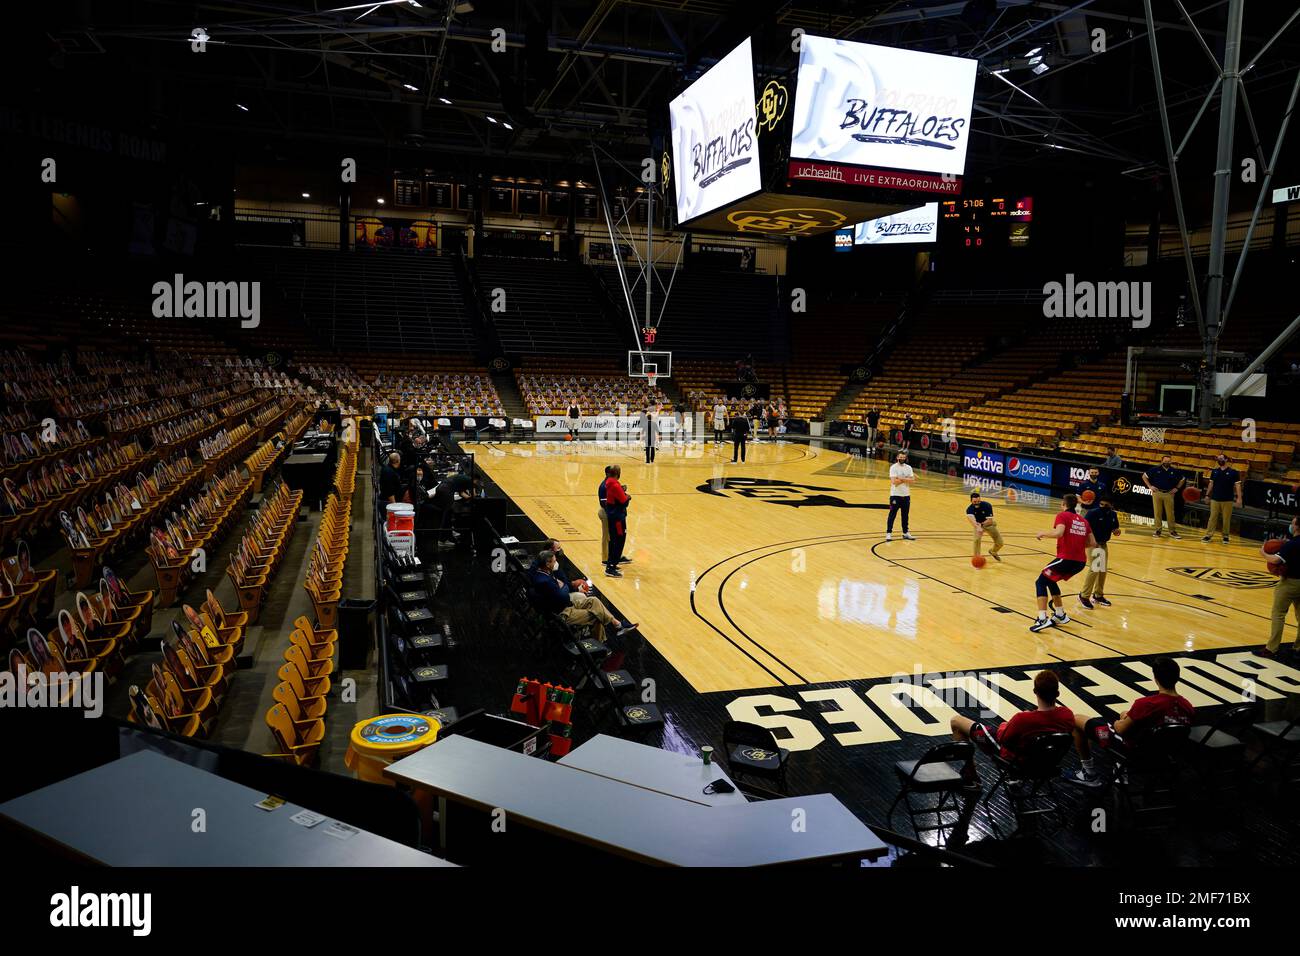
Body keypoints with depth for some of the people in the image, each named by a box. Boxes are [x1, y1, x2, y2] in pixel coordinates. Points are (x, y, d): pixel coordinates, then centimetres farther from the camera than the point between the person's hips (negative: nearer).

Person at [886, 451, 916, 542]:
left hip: (906, 495, 5)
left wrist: (901, 479, -16)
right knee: (892, 514, -1)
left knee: (905, 515, 13)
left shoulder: (909, 468, 6)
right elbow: (894, 481, -20)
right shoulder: (893, 467, -9)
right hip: (895, 495, -5)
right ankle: (888, 533, 4)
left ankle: (905, 532, 23)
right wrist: (906, 479, -13)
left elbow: (911, 480, -4)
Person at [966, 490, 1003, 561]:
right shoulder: (970, 509, -29)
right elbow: (971, 518, -50)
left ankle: (993, 552, 38)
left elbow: (990, 521, -25)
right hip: (978, 526, -1)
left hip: (989, 524, 1)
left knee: (1000, 543, 4)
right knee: (977, 539, -30)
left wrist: (981, 524, -34)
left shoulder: (987, 505, -29)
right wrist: (977, 527, -67)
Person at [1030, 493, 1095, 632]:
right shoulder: (1083, 521, 17)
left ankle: (1042, 619, -14)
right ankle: (1060, 615, 29)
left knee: (1041, 582, 0)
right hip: (1081, 562, 7)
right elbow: (1092, 544, 15)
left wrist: (1043, 533, -4)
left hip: (1066, 559, -7)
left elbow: (1058, 533, -20)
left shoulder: (1063, 516, -1)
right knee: (1050, 581, 26)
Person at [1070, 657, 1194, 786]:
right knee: (1125, 715, 35)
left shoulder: (1145, 704, -32)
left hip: (1132, 748, -7)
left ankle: (1090, 774, 19)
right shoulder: (1188, 707, -14)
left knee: (1076, 720, 7)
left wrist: (1117, 723, 6)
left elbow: (1121, 729, -18)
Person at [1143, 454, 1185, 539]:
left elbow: (1182, 480, 18)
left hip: (1169, 494, 1)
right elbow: (1144, 476, 5)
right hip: (1157, 493, -1)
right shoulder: (1155, 469, -2)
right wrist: (1150, 486, -1)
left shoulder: (1174, 471, 3)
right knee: (1157, 512, 3)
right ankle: (1157, 530, 11)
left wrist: (1176, 488, 8)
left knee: (1170, 513, 3)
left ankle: (1172, 531, 11)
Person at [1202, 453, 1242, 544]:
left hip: (1228, 500, -2)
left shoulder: (1233, 472, -3)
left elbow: (1237, 485, -4)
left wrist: (1239, 498, -10)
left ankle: (1226, 536, 12)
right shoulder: (1214, 472, 7)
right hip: (1215, 499, 2)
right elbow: (1211, 484, 14)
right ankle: (1209, 534, 2)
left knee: (1226, 519, 3)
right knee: (1213, 517, 1)